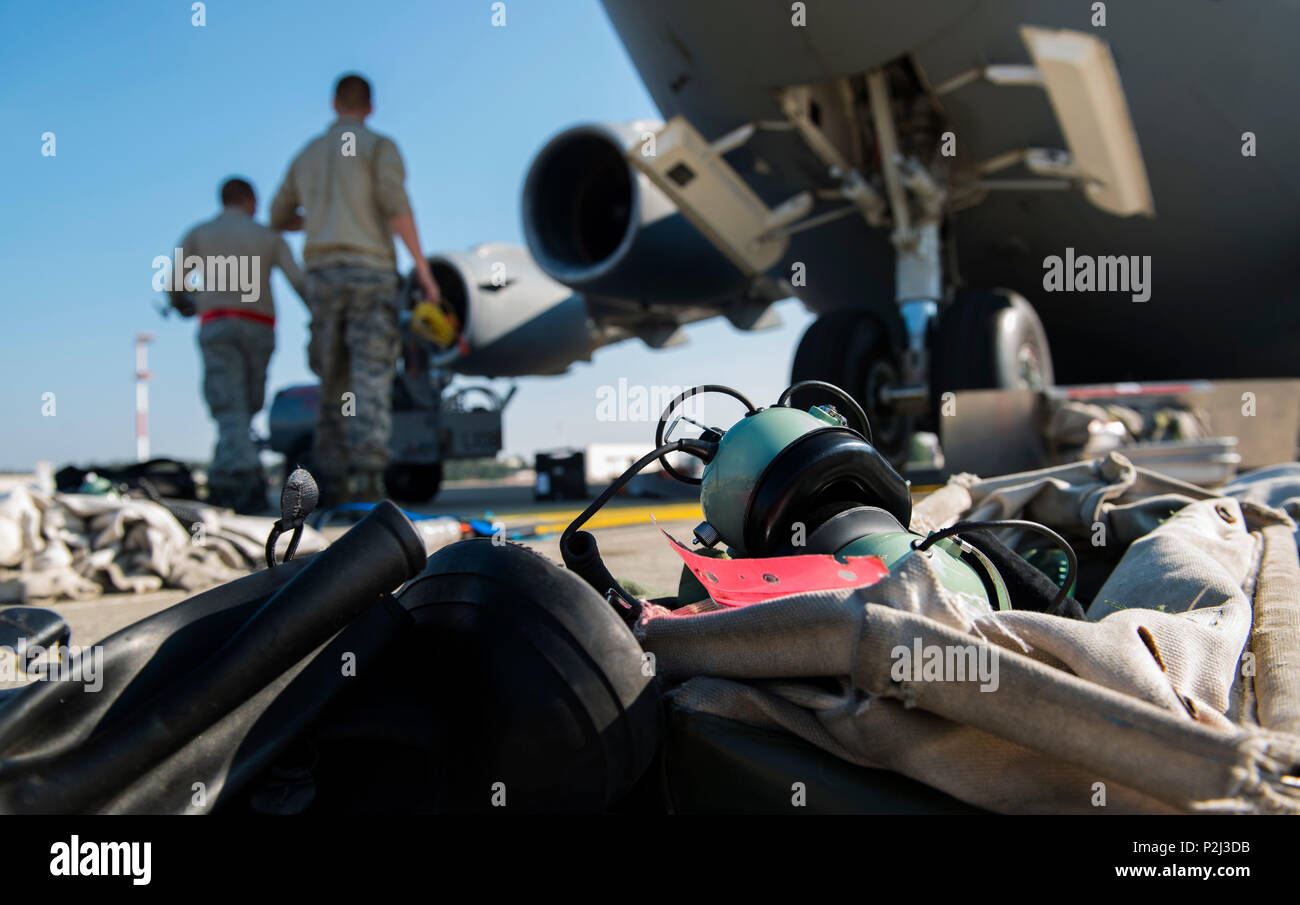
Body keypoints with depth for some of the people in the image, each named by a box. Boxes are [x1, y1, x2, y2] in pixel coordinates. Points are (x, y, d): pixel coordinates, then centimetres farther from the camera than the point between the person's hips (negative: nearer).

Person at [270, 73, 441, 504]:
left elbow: (279, 218, 29)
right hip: (369, 270, -5)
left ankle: (330, 480, 5)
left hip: (322, 274, 5)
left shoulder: (306, 154, 21)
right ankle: (366, 476, -23)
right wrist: (422, 266, -13)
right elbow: (395, 203, -13)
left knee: (334, 384, 8)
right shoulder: (379, 146, 4)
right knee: (371, 379, -11)